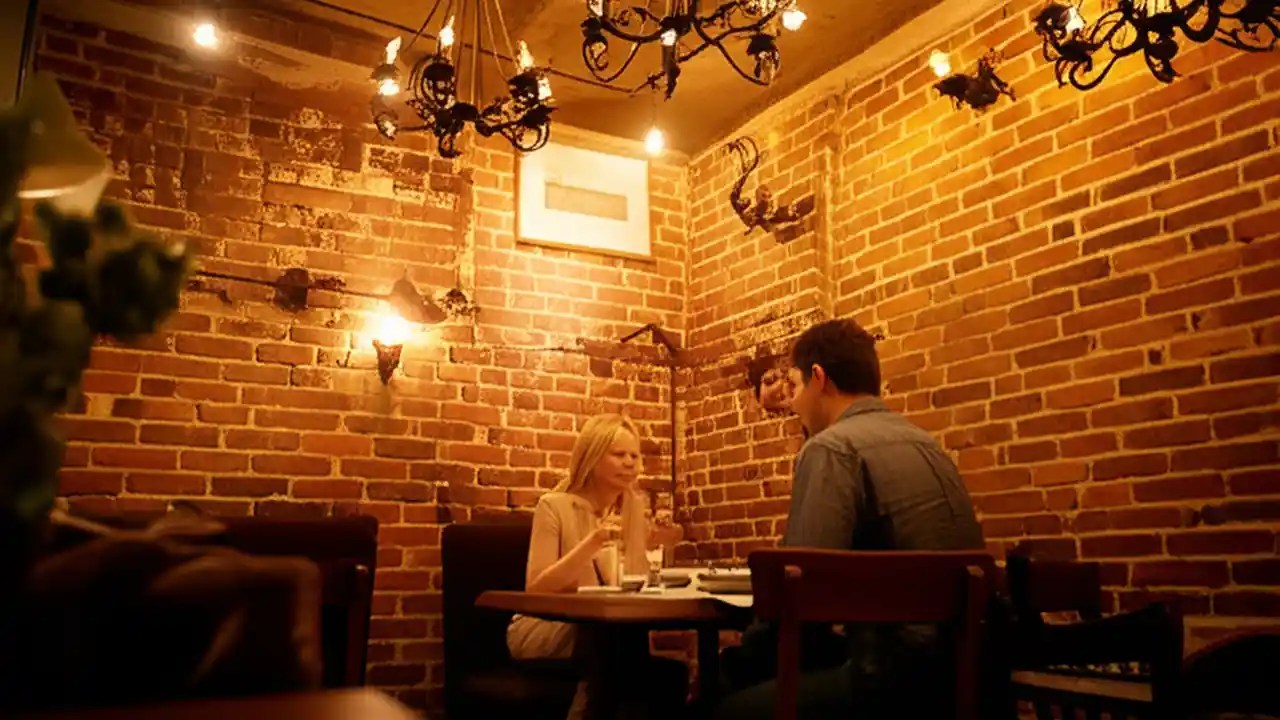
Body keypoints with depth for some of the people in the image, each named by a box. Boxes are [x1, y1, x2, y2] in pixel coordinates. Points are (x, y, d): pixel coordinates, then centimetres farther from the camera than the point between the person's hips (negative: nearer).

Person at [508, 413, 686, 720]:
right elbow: (535, 590, -16)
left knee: (670, 669, -25)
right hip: (543, 630, -4)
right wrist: (593, 543, -26)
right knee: (615, 631, -35)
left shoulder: (633, 511, 9)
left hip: (610, 633, 4)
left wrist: (653, 545, -10)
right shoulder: (555, 506, -6)